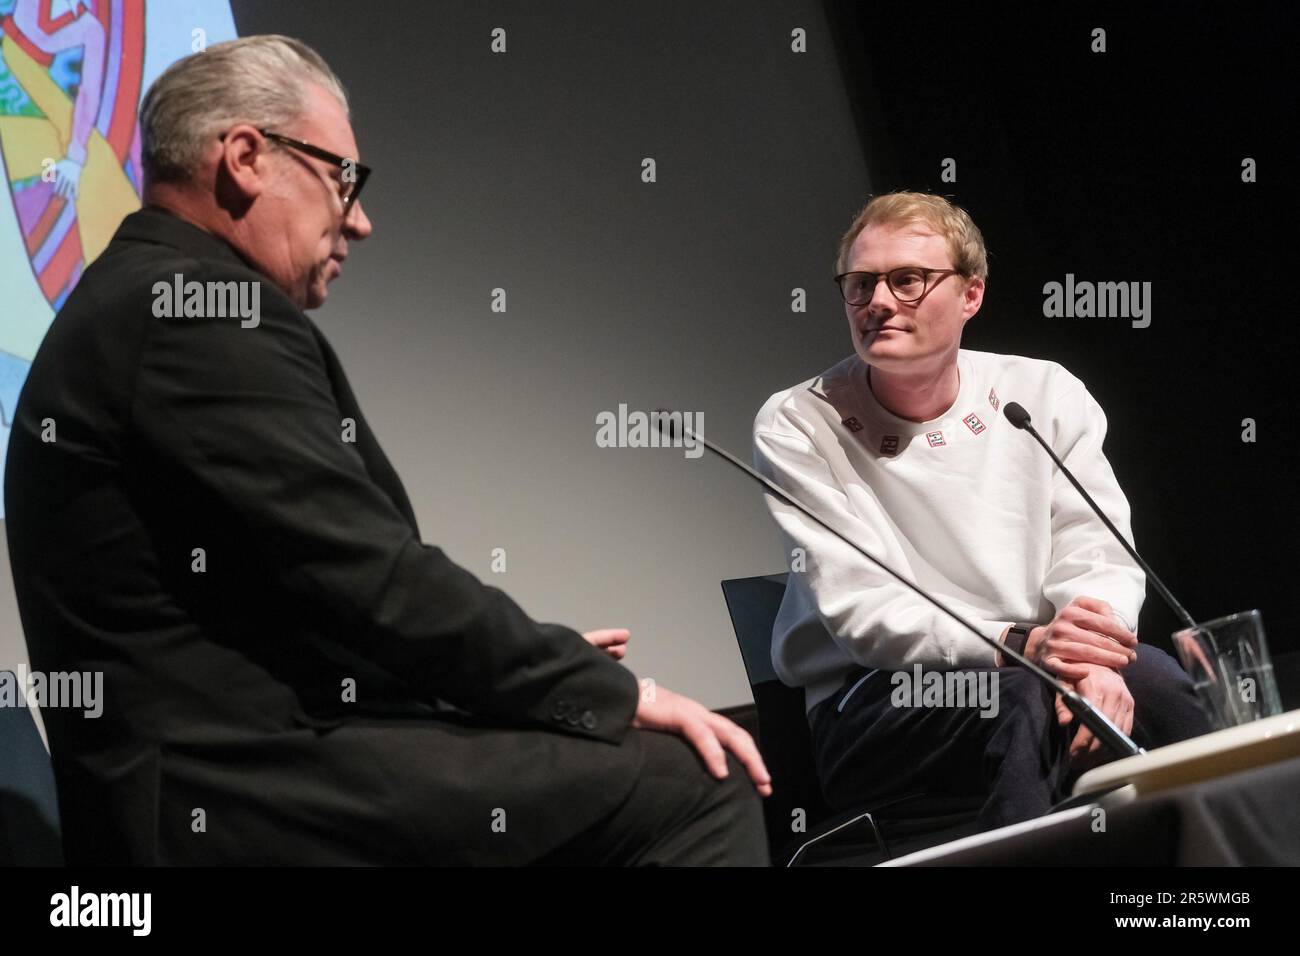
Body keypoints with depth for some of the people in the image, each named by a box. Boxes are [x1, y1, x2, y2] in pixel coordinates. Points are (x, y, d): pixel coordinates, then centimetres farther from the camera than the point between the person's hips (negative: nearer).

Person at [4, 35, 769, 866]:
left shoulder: (147, 304, 19)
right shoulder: (207, 309, -13)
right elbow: (369, 578, -18)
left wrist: (545, 660, 14)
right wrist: (616, 693, -10)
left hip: (233, 767, 11)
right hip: (248, 797, -11)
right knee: (697, 786, -13)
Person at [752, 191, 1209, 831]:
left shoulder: (1044, 395, 7)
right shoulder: (796, 428, -3)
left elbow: (1096, 558, 1)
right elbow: (857, 609, -12)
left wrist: (1095, 661, -24)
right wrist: (1019, 645, -28)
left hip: (1028, 674, 3)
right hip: (865, 707, -3)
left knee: (1148, 676, -29)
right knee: (1025, 695, -34)